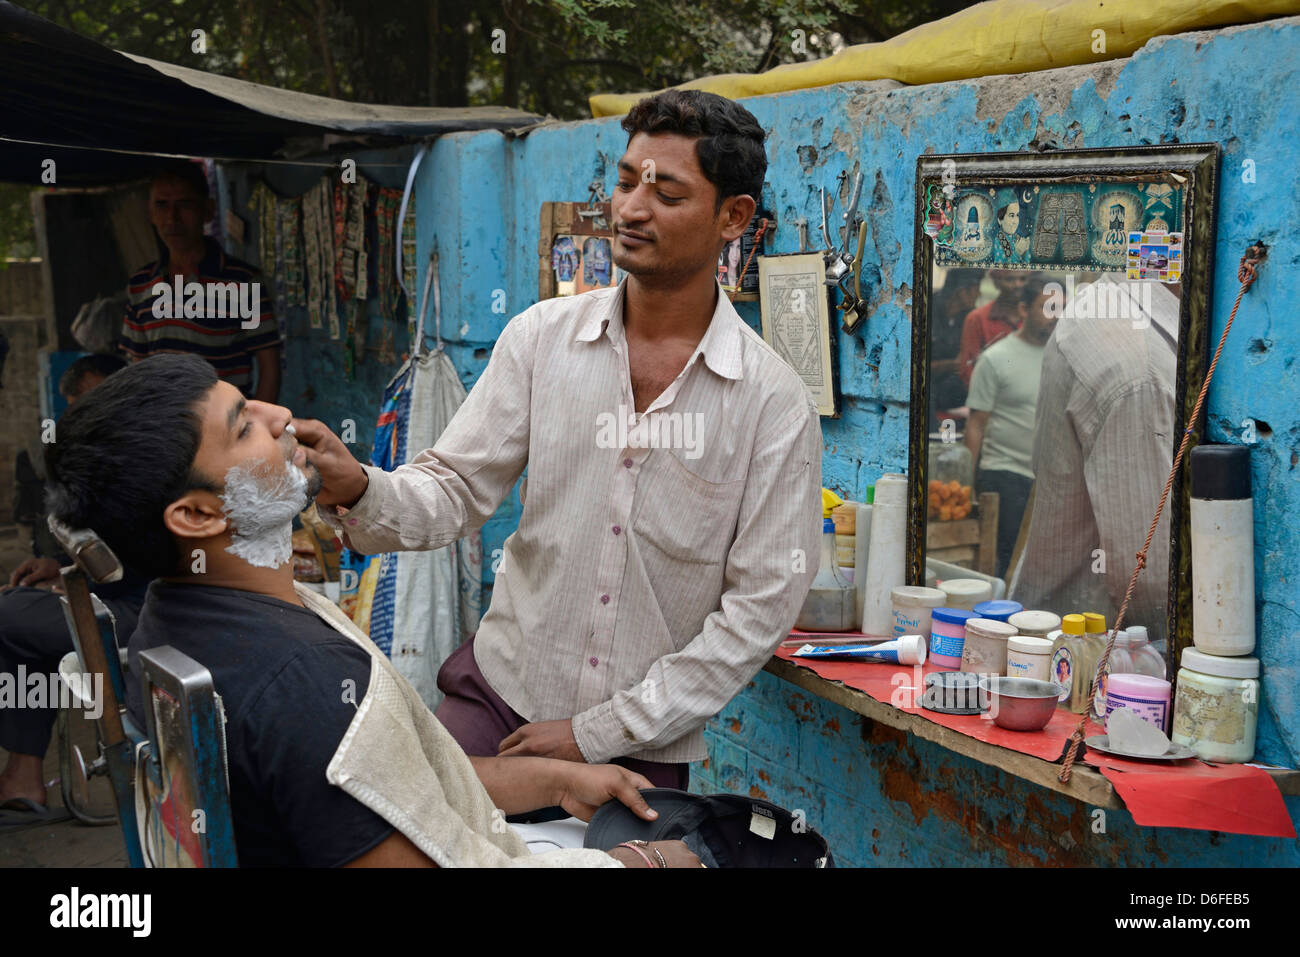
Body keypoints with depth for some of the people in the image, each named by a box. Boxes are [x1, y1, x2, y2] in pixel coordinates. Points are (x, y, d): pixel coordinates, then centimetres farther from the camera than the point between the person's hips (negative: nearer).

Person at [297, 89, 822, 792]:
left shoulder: (775, 404, -9)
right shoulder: (541, 337, -2)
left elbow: (762, 603, -9)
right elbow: (455, 491, -2)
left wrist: (601, 732, -10)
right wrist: (360, 493, -26)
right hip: (499, 690, 1)